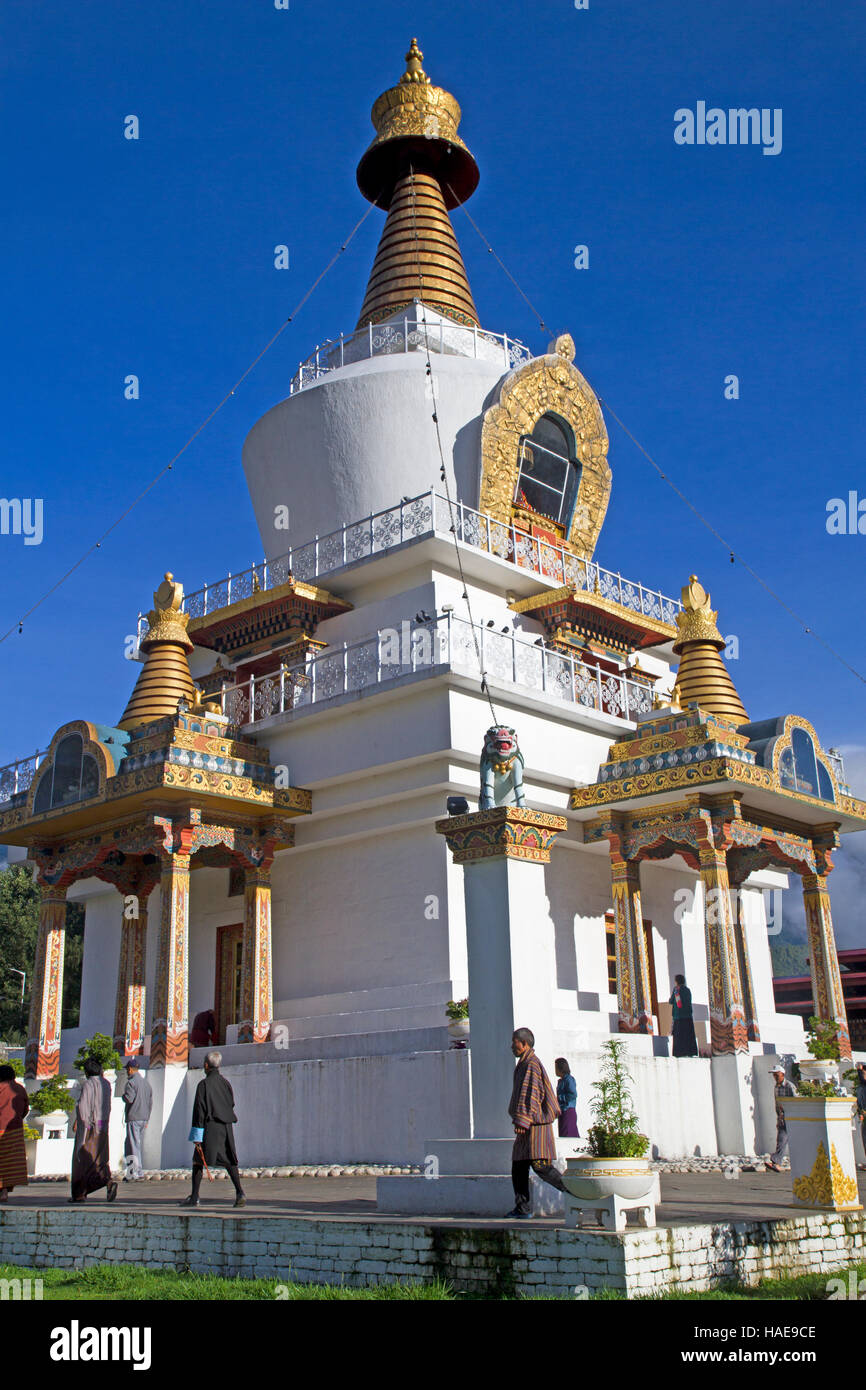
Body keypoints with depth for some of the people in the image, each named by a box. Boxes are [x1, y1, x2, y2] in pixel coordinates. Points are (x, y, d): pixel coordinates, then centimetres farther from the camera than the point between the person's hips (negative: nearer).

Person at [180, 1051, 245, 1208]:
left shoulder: (204, 1084, -8)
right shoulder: (225, 1083, 8)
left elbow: (199, 1110, -11)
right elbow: (231, 1104, 14)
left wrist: (196, 1135, -11)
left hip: (209, 1127, -5)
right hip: (226, 1127, 5)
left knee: (198, 1161, 7)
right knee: (229, 1162, 8)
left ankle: (194, 1197, 7)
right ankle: (240, 1193, -7)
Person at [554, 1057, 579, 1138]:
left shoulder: (569, 1079, -12)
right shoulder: (561, 1081, 16)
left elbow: (573, 1095, -20)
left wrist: (559, 1098, -17)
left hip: (568, 1111, -9)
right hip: (563, 1111, 9)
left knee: (566, 1135, -11)